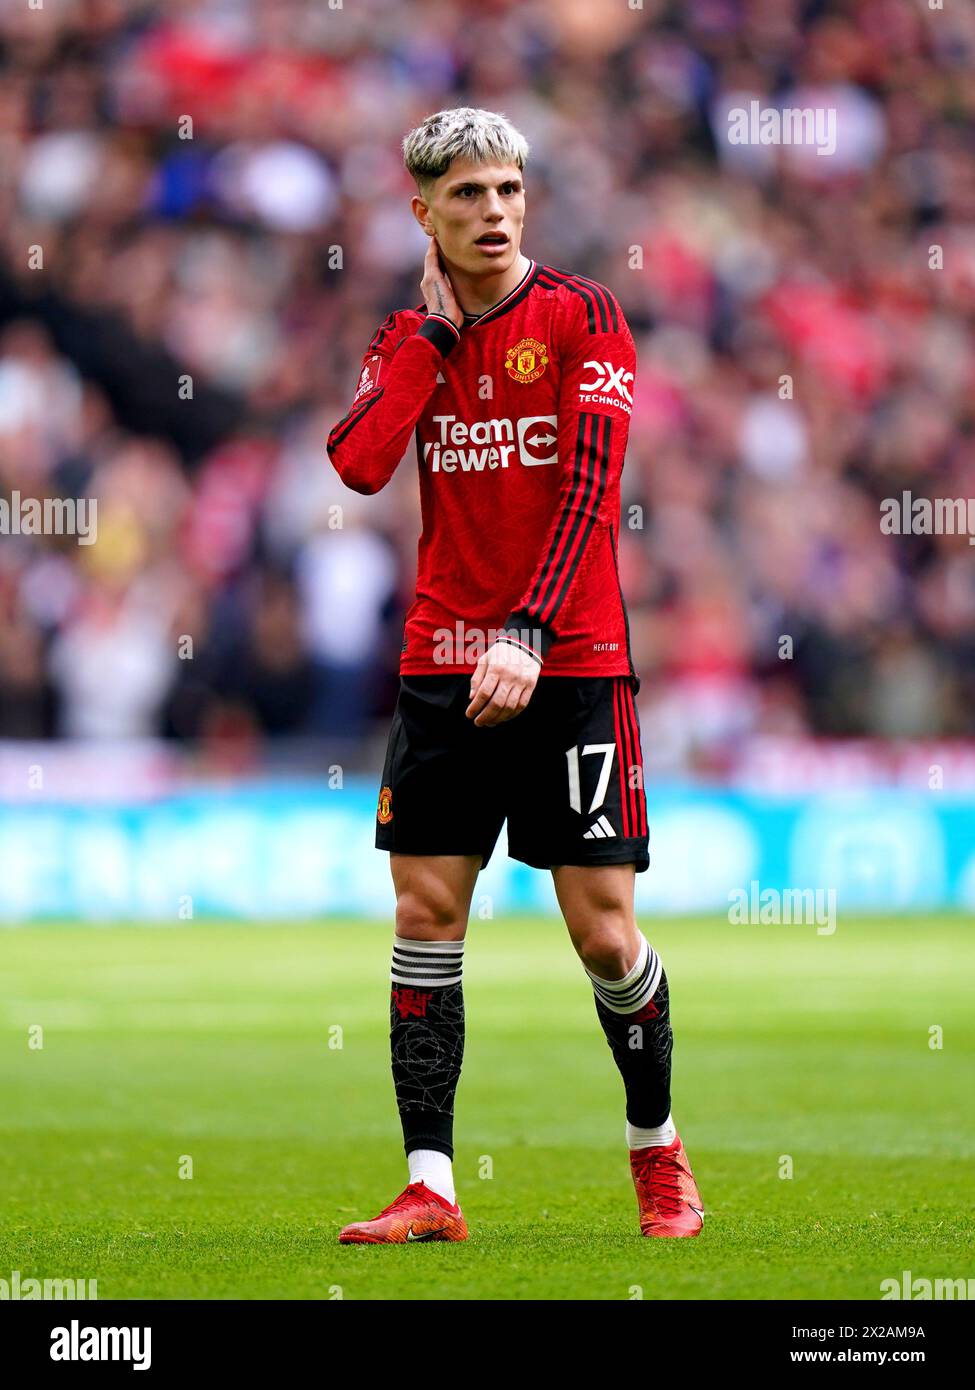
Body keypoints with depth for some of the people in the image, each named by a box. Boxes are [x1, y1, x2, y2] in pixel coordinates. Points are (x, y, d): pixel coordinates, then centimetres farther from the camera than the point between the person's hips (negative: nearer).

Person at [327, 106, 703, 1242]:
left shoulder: (580, 313, -4)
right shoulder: (410, 335, 9)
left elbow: (592, 486, -13)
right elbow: (359, 463, -8)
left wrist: (526, 633, -22)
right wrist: (434, 329, -7)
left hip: (570, 663, -4)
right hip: (441, 664, 4)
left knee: (603, 932, -3)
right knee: (425, 915, -2)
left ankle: (657, 1150, 18)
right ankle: (429, 1188, 0)